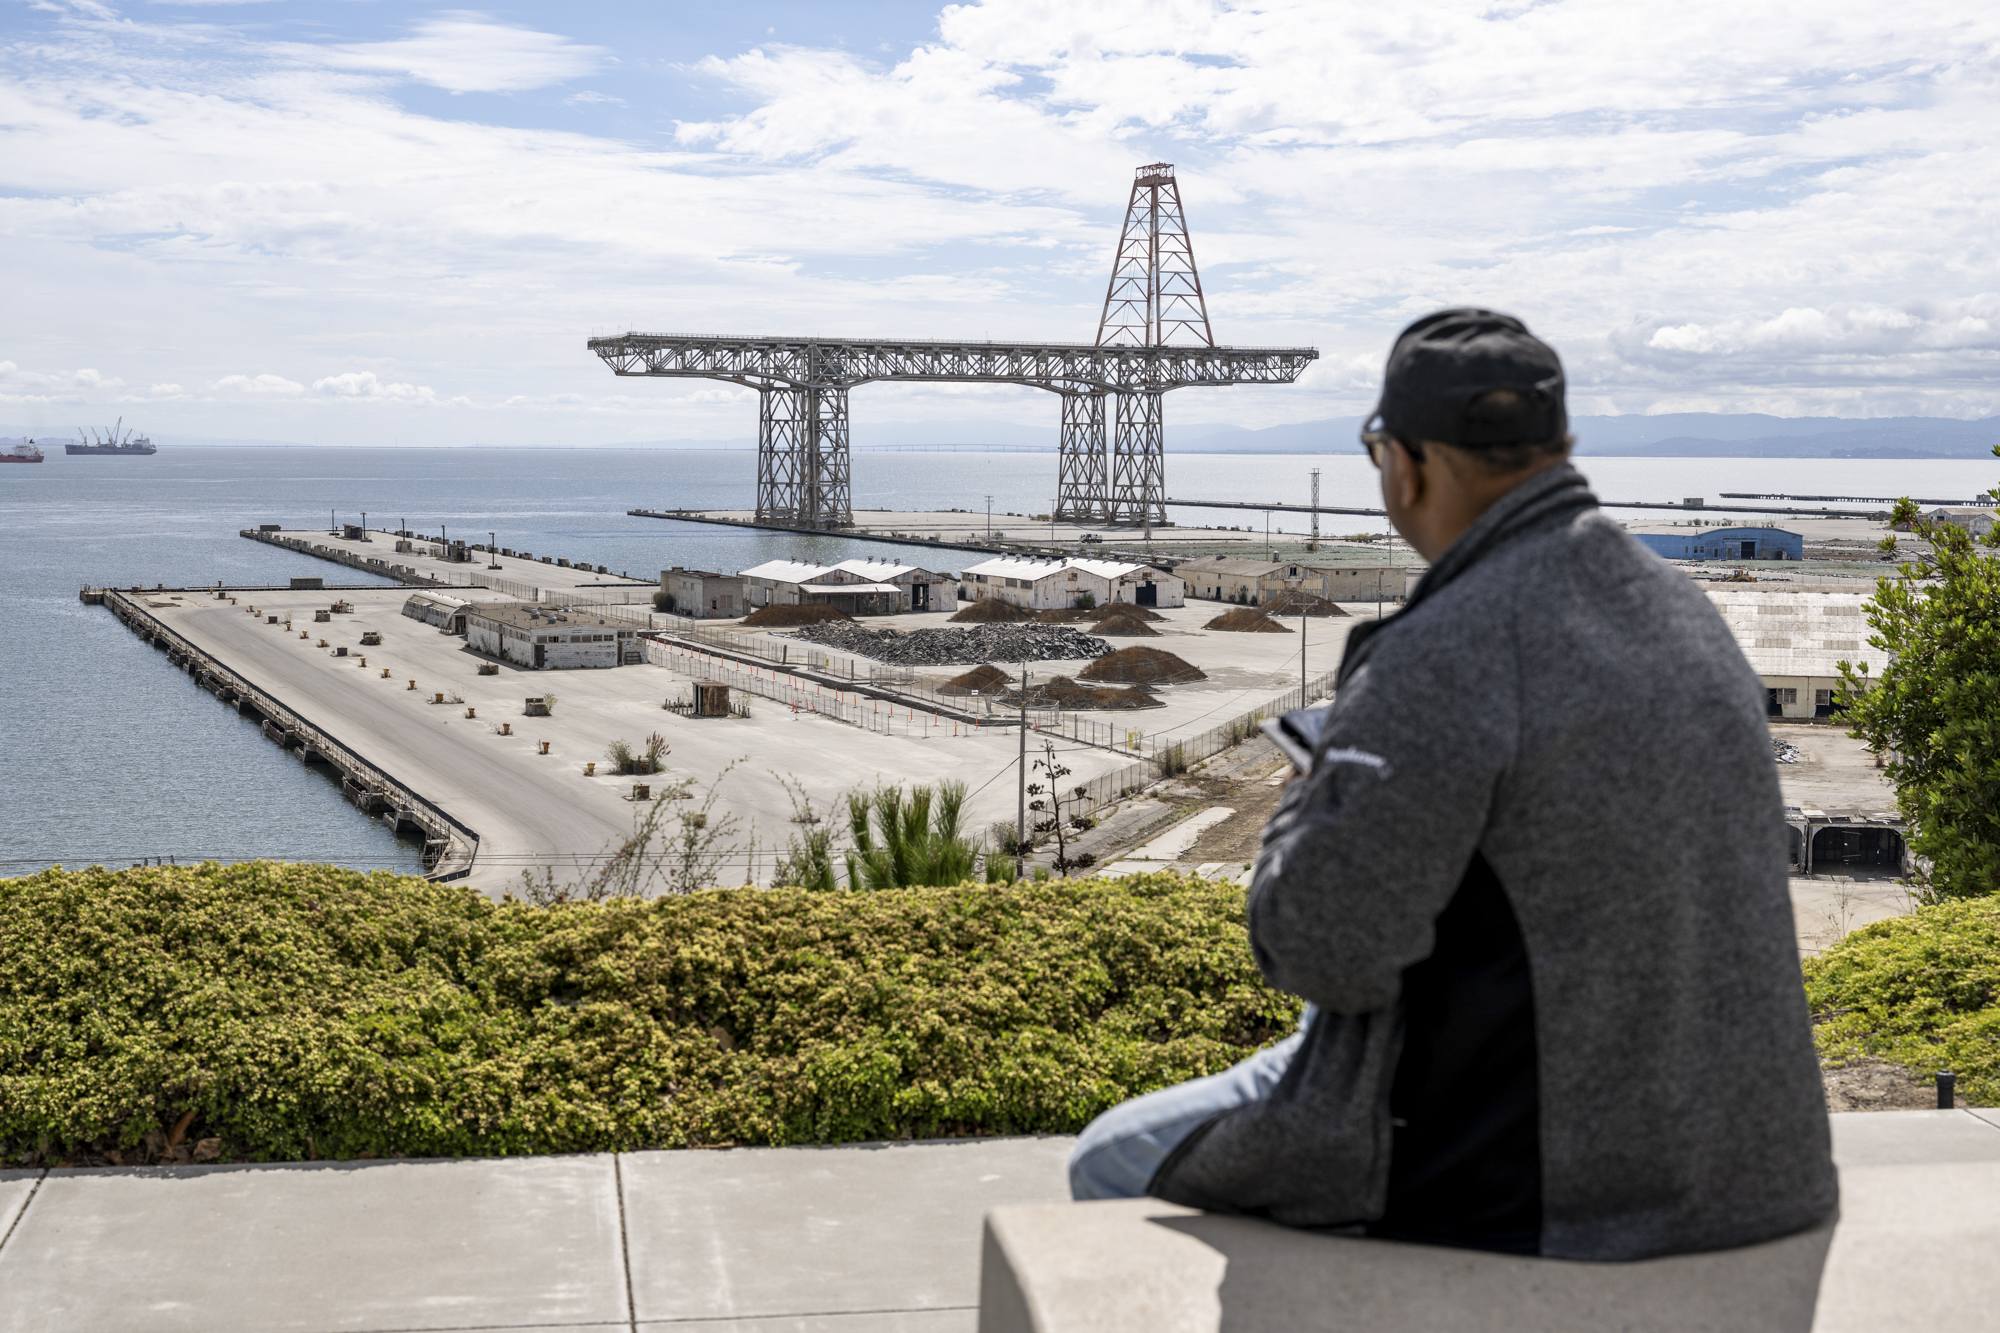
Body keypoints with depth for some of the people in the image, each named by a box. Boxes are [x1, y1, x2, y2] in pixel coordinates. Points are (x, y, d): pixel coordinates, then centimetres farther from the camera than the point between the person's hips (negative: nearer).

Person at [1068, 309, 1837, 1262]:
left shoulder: (1441, 657, -23)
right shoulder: (1685, 611, 4)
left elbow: (1315, 946, -22)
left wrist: (1323, 784, -3)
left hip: (1507, 1171, -8)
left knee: (1116, 1161, 13)